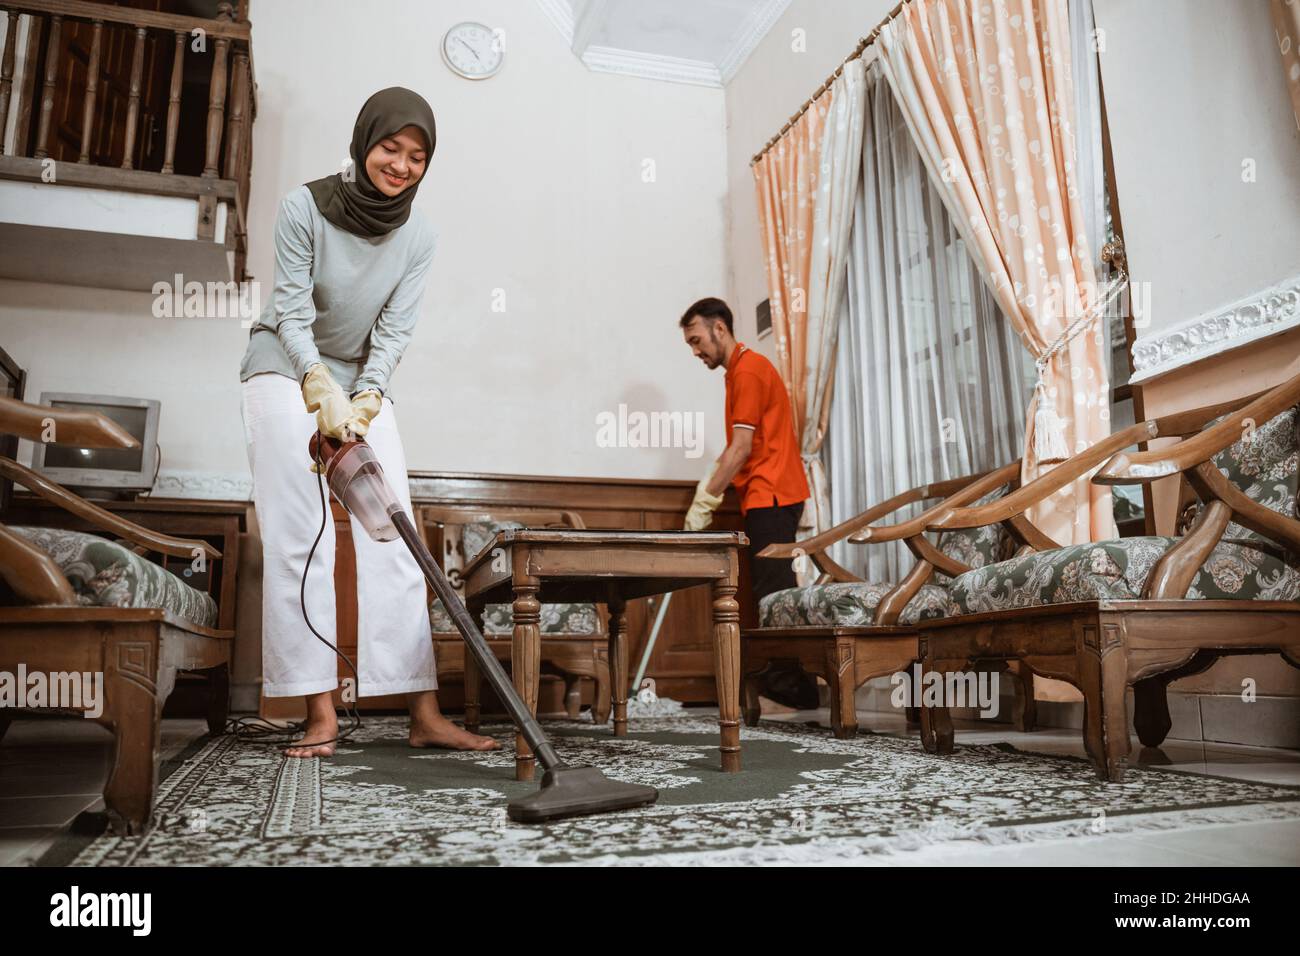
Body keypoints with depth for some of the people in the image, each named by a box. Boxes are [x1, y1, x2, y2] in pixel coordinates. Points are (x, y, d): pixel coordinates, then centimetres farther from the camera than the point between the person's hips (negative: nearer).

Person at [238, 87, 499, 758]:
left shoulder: (418, 237, -4)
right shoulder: (305, 207, -12)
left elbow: (394, 330, -8)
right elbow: (292, 312, -16)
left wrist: (366, 398, -24)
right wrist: (323, 386, -33)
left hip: (362, 380, 3)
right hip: (287, 369, -3)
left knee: (393, 537, -7)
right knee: (299, 536, -12)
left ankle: (424, 714, -8)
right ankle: (320, 714, -8)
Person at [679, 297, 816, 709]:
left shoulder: (748, 370, -10)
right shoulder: (743, 369, 21)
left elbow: (741, 448, -17)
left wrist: (703, 502, -14)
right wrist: (709, 485, 12)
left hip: (770, 497, -10)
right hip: (771, 496, 10)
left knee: (772, 594, -9)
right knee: (774, 593, 10)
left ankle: (791, 688, -6)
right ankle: (788, 684, 14)